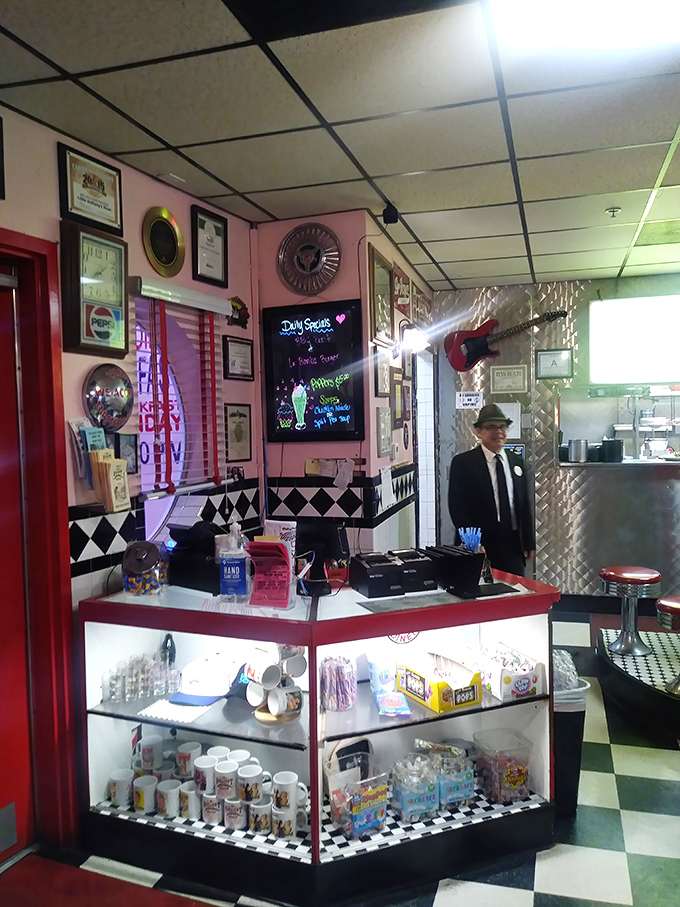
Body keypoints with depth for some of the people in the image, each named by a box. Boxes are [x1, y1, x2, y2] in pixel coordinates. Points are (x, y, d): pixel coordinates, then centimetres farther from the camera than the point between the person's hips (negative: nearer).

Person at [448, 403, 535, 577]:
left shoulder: (517, 461, 11)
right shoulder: (462, 463, -4)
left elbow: (525, 505, 14)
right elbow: (457, 508, -7)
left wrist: (529, 543, 11)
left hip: (514, 548, 4)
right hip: (481, 548, -4)